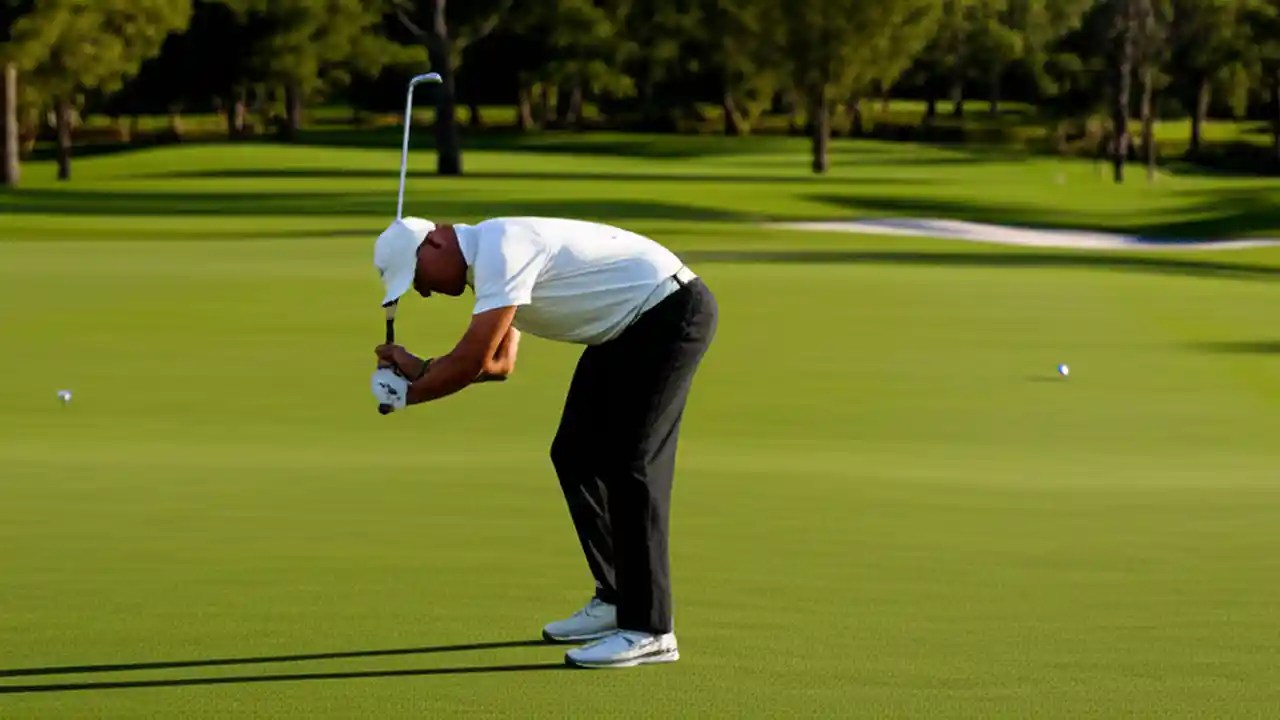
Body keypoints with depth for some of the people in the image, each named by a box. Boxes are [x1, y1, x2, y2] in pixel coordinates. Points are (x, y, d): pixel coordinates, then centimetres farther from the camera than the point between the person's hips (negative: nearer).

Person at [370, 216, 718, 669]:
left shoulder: (499, 250, -22)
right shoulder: (487, 257, 10)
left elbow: (471, 363, -22)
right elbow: (499, 363, 19)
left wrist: (407, 395, -6)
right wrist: (421, 369, 9)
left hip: (673, 312, -11)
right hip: (627, 326, 11)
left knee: (631, 464, -14)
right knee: (574, 454, 11)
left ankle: (648, 629, -12)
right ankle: (615, 600, 20)